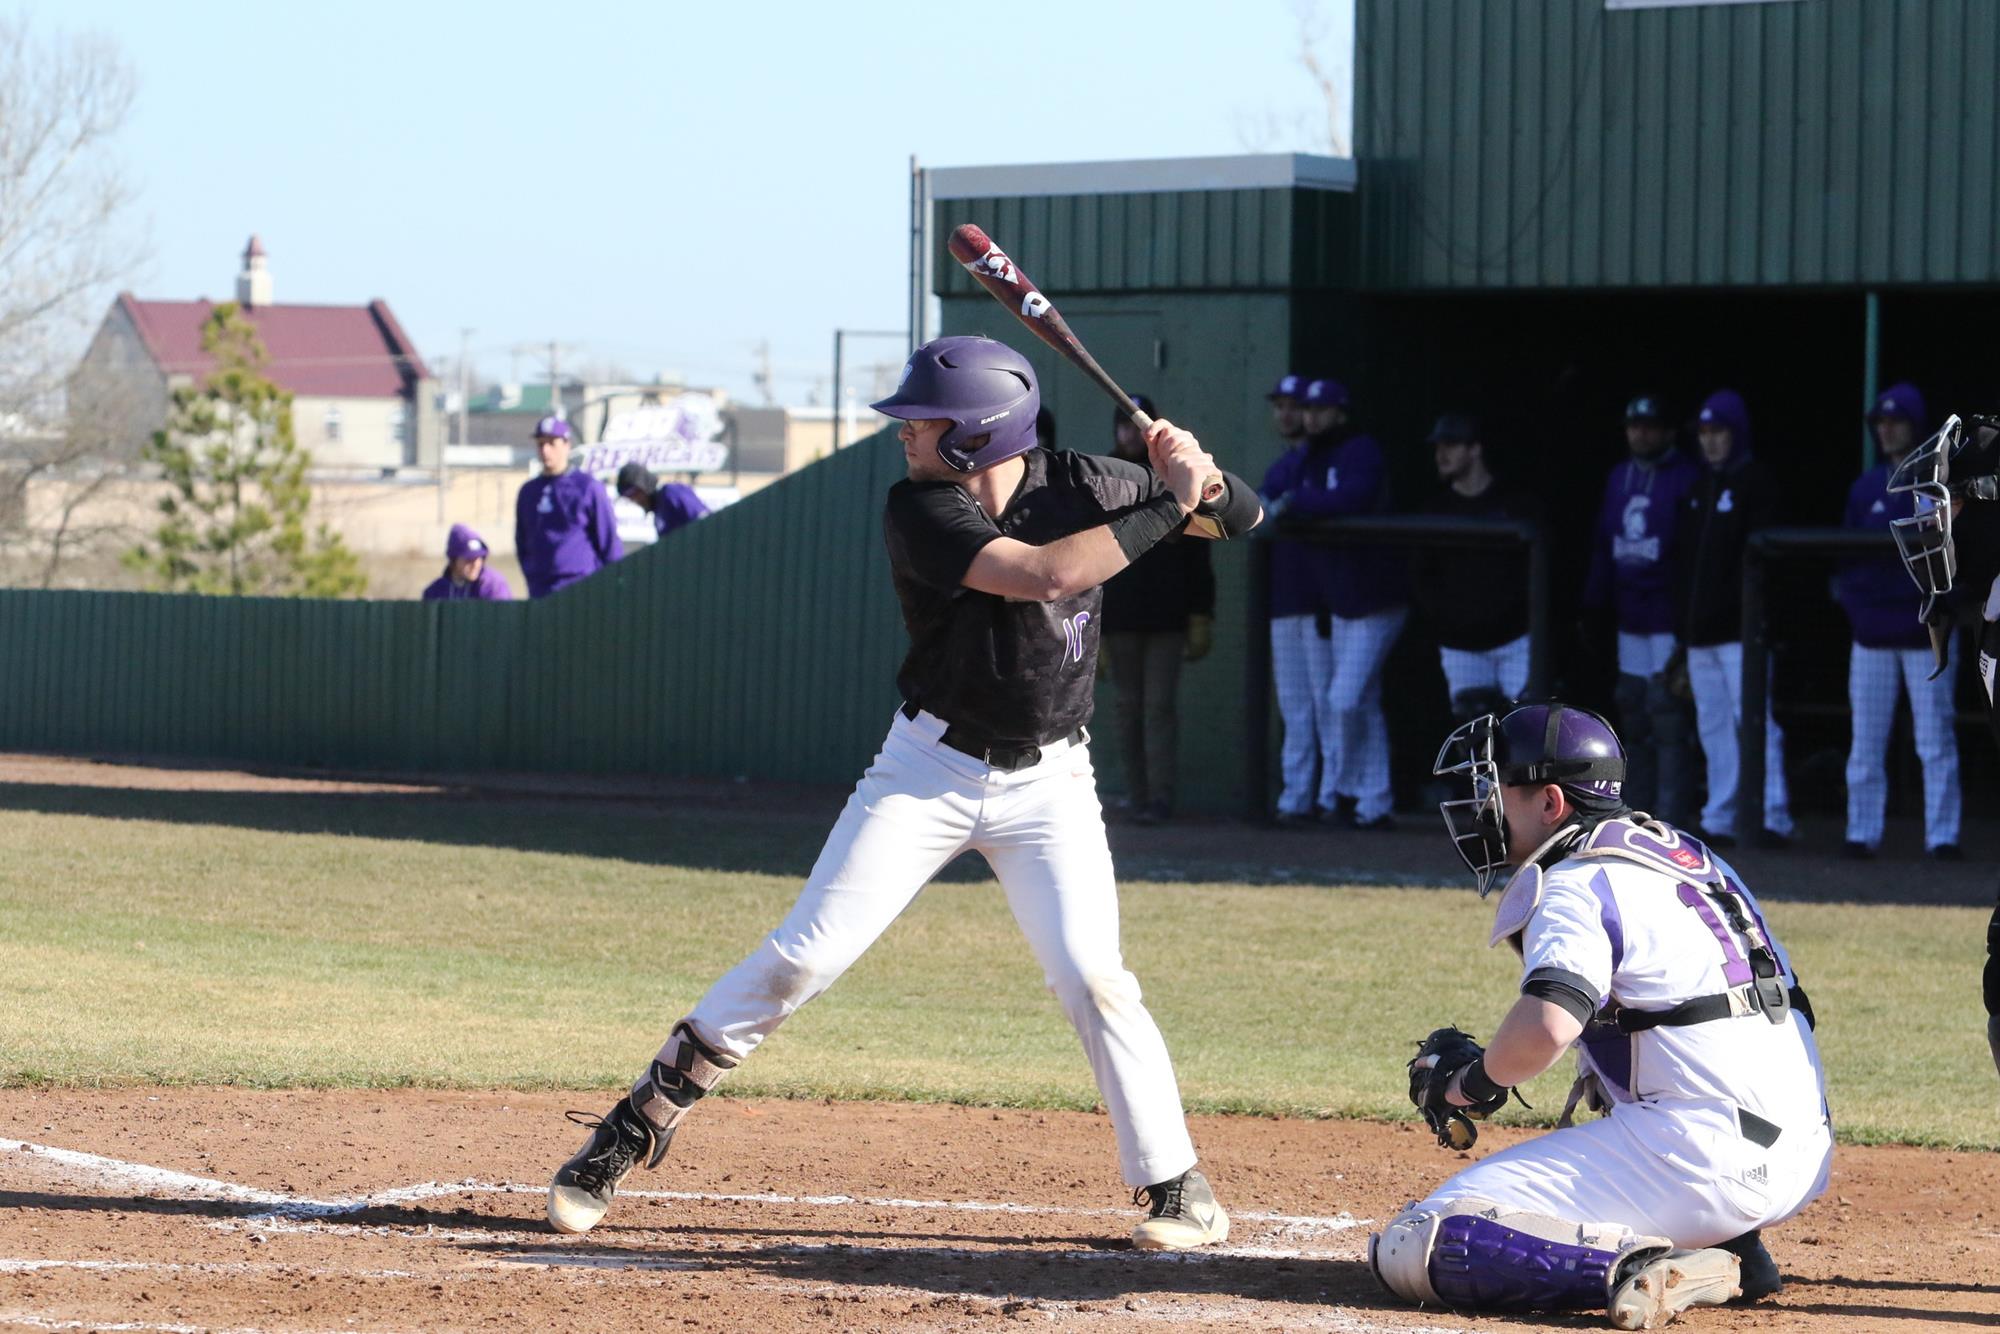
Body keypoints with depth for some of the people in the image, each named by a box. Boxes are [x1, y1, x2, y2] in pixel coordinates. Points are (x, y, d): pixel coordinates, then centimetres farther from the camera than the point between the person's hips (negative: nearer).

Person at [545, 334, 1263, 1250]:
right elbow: (1043, 573, -30)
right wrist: (1172, 503, -28)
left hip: (1046, 782, 1)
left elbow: (1241, 517, 1)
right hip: (927, 769, -1)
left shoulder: (1079, 485, -7)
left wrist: (1199, 472, -21)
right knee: (803, 956, -3)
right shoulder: (919, 511, -15)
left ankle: (1176, 1187, -1)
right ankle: (636, 1127, 7)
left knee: (1091, 977, -14)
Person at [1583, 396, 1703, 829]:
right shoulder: (1619, 479, 16)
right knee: (1633, 716, 9)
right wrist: (1593, 607, 10)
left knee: (1668, 716, -10)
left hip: (1670, 619, -8)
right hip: (1629, 621, 8)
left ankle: (1672, 815, -10)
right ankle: (1636, 807, 14)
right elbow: (1603, 547, 17)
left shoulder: (1687, 479, -8)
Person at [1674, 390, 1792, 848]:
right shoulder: (1699, 487, 19)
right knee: (1713, 726, 7)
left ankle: (1773, 816, -13)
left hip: (1739, 626, -8)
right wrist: (1683, 617, 11)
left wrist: (1744, 608, -20)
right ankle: (1718, 821, 10)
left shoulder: (1756, 483, -3)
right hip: (1700, 630, 8)